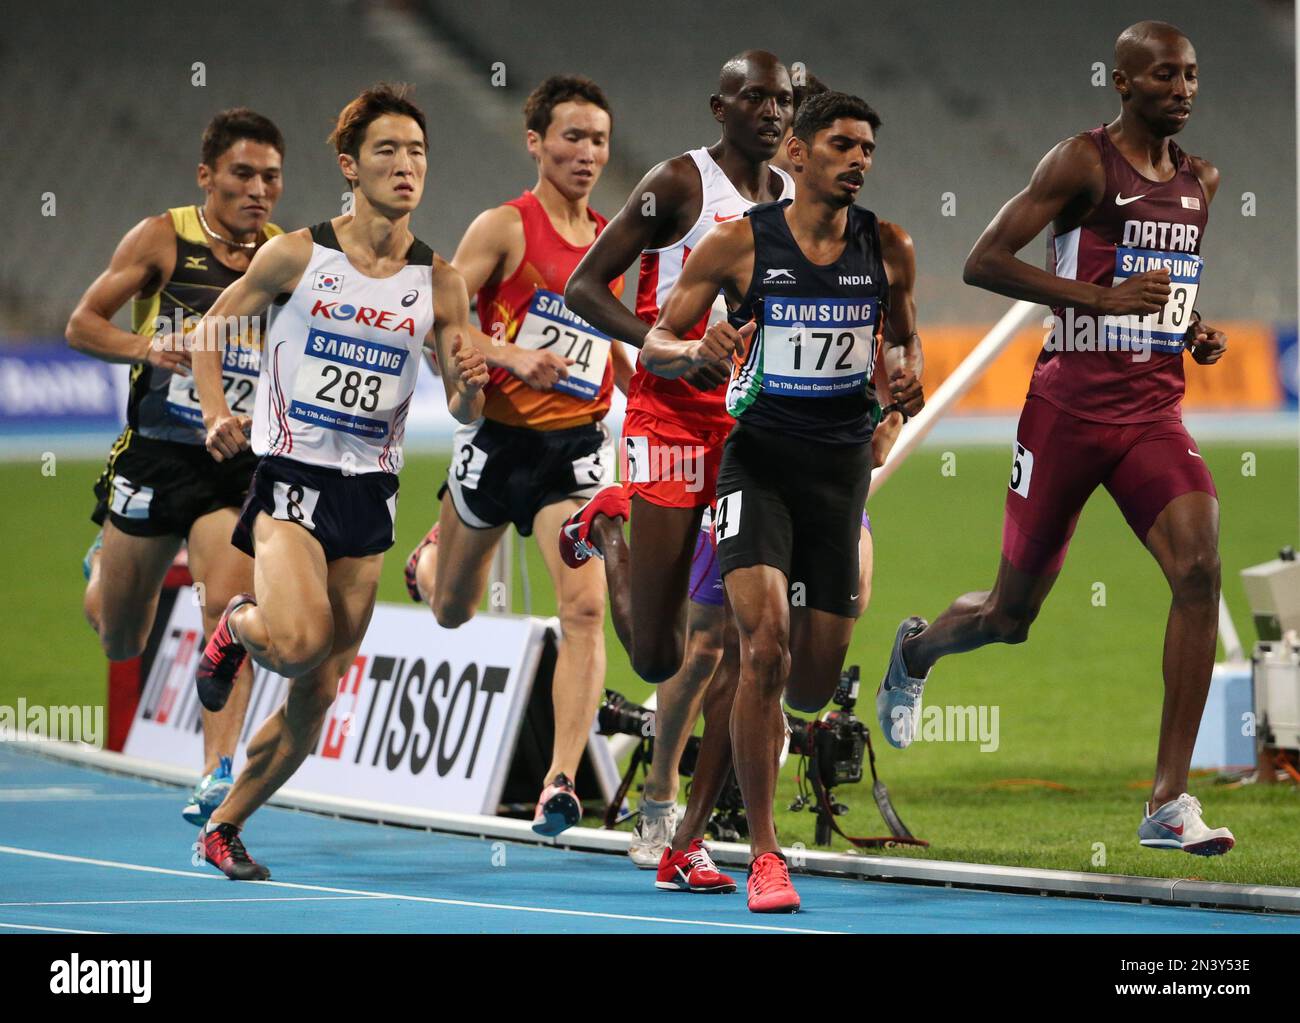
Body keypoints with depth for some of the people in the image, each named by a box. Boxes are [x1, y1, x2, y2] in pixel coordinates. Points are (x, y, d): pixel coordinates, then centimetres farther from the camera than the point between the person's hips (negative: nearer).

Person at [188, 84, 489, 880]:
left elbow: (464, 412, 7)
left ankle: (225, 828, 24)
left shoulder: (439, 282, 3)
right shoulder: (297, 255, -4)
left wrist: (470, 384, -17)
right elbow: (212, 328, 8)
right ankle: (237, 628, 8)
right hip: (292, 480, -3)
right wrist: (217, 416, -9)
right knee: (299, 640, -28)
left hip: (370, 494, 3)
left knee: (318, 694, 5)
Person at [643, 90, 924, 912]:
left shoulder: (889, 248, 3)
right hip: (759, 461, -3)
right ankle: (764, 853, -14)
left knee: (816, 682, 5)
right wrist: (700, 352, -22)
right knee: (765, 646, -21)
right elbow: (654, 347, 0)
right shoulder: (739, 245, -5)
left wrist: (908, 373, -4)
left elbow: (905, 335, 20)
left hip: (842, 466, 3)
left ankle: (765, 718, 44)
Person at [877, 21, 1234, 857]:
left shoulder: (1201, 182, 11)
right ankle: (916, 650, 47)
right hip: (1070, 408, -4)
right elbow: (983, 262, -15)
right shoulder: (1082, 163, -9)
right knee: (1012, 613, 8)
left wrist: (1196, 332, 8)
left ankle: (1171, 802, -20)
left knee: (1200, 570, -21)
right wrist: (1099, 297, -24)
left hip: (1155, 411, 4)